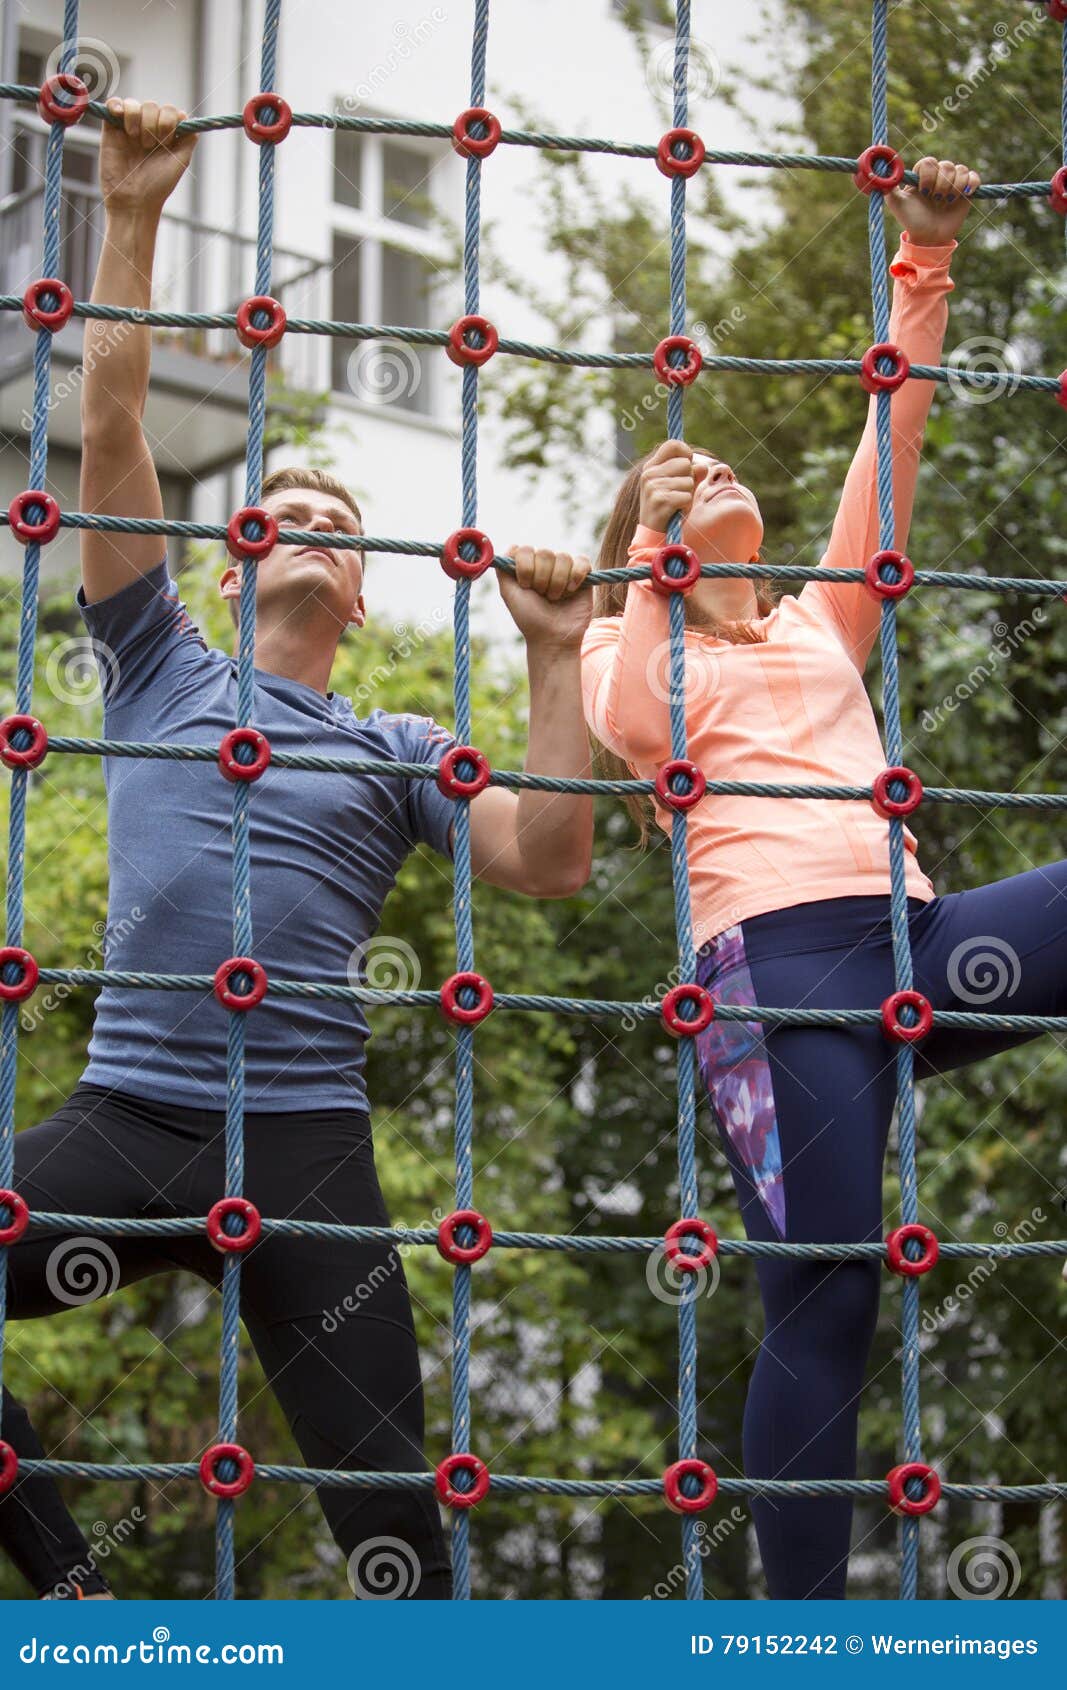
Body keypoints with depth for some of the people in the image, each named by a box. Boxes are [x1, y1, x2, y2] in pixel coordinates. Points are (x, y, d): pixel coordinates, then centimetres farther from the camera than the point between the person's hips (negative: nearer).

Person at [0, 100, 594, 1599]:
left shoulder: (400, 751, 15)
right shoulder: (161, 673, 15)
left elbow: (548, 862, 0)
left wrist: (557, 659, -5)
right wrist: (132, 221, 3)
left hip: (305, 1142, 0)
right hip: (121, 1120, 0)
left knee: (392, 1517, -4)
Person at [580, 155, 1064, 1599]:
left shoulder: (820, 628, 29)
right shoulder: (629, 650, 18)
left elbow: (882, 491, 18)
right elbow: (633, 735, -6)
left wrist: (917, 315, 9)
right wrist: (654, 566, -2)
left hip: (916, 940, 5)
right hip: (776, 954, -5)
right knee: (827, 1294, -12)